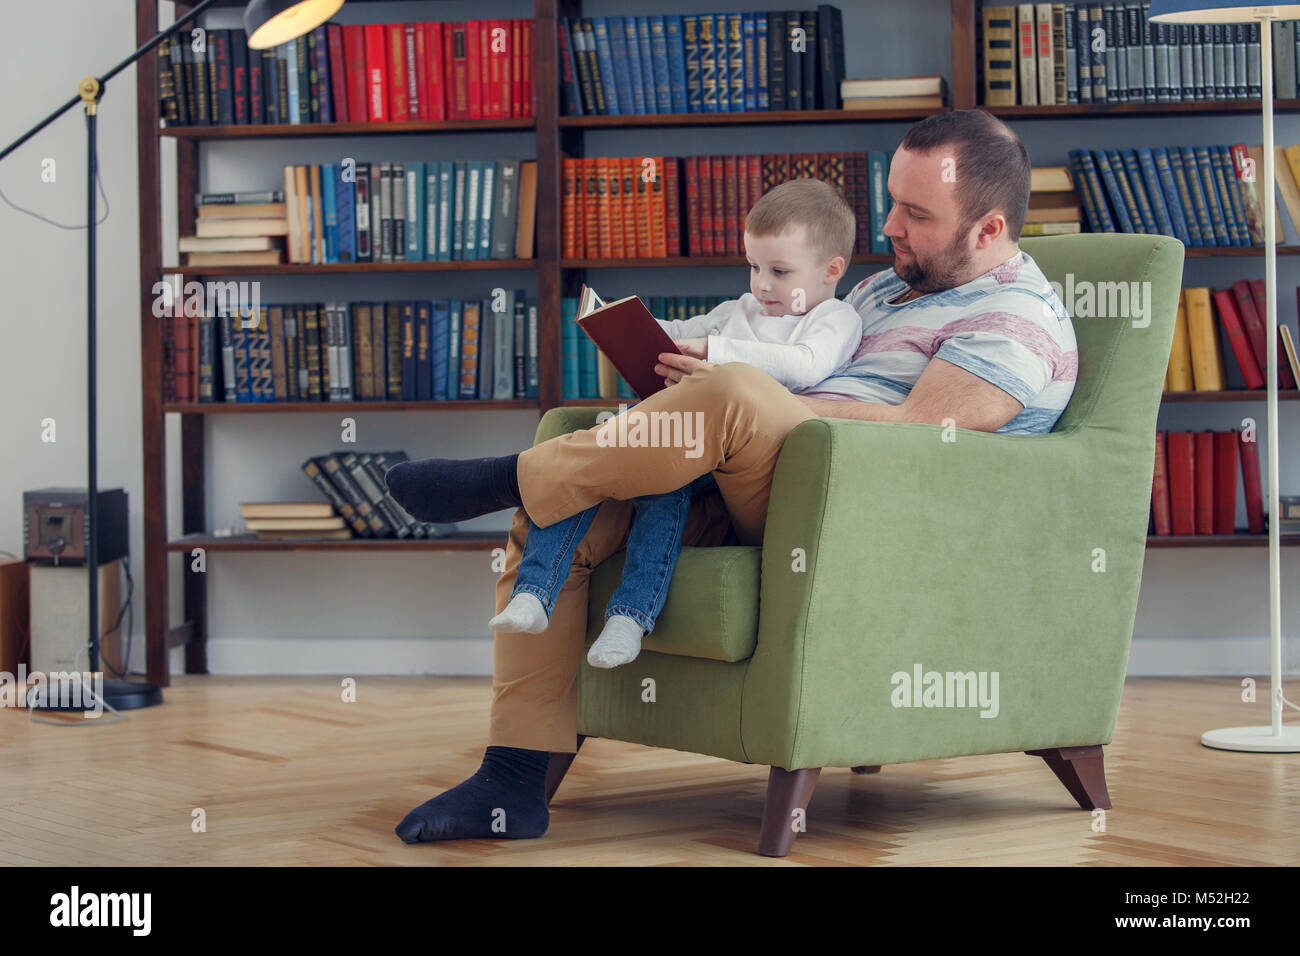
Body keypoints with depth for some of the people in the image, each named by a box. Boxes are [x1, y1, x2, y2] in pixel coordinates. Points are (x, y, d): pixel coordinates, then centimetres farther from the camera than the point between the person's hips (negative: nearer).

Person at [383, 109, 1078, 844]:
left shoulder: (1018, 319, -2)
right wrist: (696, 370, 6)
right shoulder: (886, 288, 28)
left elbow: (915, 435, -17)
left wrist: (723, 384, -14)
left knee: (731, 398, -35)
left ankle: (510, 479, -18)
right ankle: (514, 784, -11)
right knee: (552, 524, -6)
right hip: (752, 504, 9)